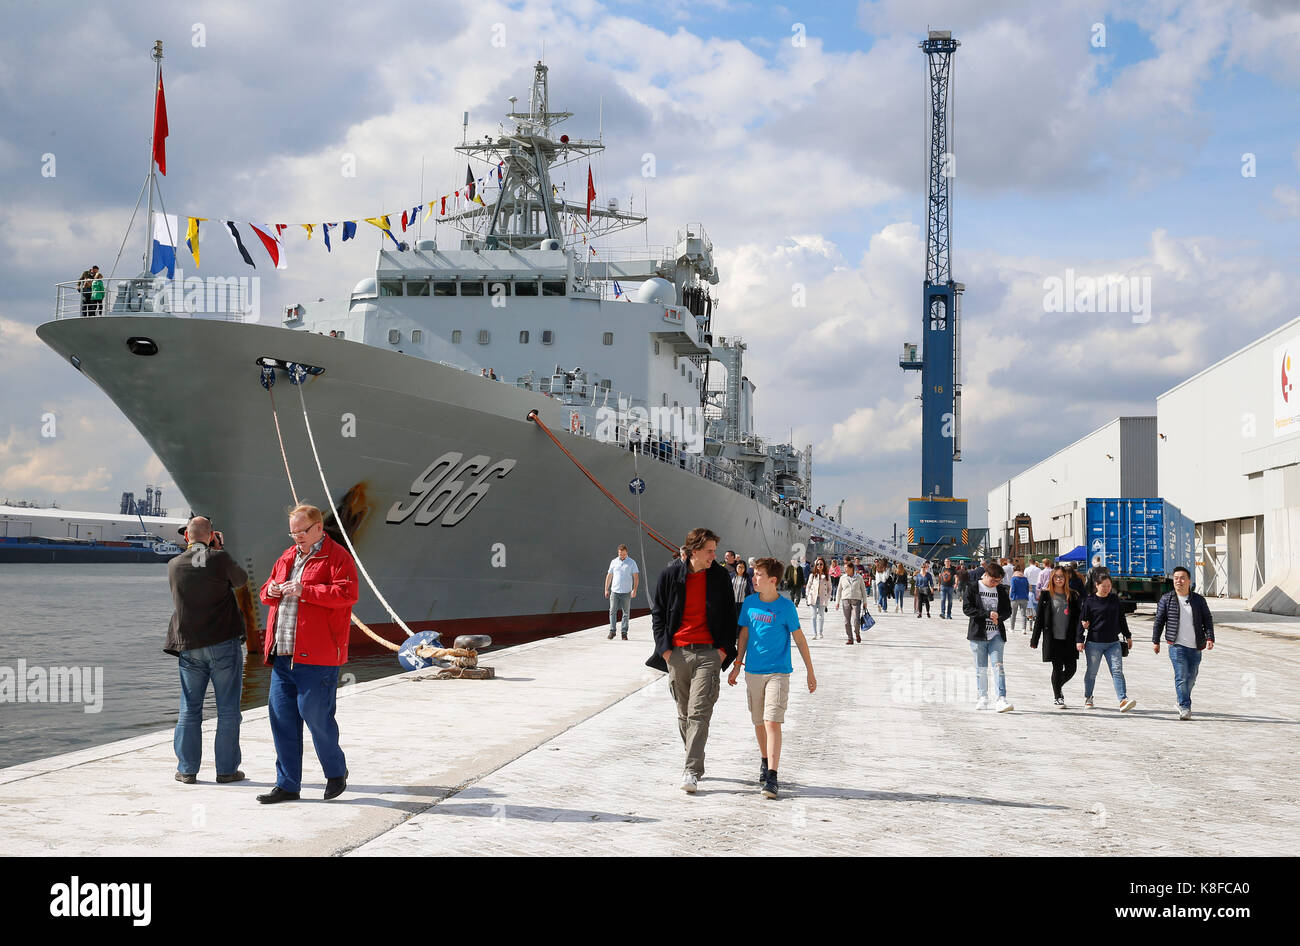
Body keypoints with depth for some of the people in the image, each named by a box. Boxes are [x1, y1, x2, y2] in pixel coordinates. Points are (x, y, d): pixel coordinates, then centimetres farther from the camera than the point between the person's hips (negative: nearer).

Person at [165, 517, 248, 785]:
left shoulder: (174, 566, 2)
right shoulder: (219, 559, -9)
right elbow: (241, 580, 8)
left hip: (189, 647, 3)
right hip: (224, 643, -3)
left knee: (189, 710, 11)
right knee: (228, 710, 5)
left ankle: (187, 769, 12)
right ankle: (227, 769, 6)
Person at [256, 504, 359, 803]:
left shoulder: (337, 557, -4)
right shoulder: (287, 557, 19)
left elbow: (347, 593, -17)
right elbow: (266, 591, 28)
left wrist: (304, 590, -20)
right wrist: (270, 591, 3)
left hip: (317, 656, -7)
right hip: (282, 655, 7)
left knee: (315, 715, -4)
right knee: (281, 716, 6)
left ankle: (336, 773, 18)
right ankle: (287, 785, 14)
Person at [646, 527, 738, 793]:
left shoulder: (720, 577, 3)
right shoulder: (670, 576, 2)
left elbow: (730, 614, 12)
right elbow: (658, 613, 8)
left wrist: (725, 648, 1)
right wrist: (664, 647, -1)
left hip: (708, 653, -2)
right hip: (677, 653, 2)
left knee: (699, 713, -11)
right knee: (684, 714, 9)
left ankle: (692, 772, -14)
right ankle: (695, 765, 22)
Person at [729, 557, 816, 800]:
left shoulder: (786, 607, -8)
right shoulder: (750, 603, 3)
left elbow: (799, 639, 0)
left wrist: (810, 673, 3)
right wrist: (737, 666, 15)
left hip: (778, 672, -4)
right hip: (753, 671, 4)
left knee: (772, 722, -13)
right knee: (759, 723, 13)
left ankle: (771, 778, -16)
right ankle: (764, 762, 36)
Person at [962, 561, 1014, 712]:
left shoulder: (1001, 590, 9)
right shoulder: (973, 588, -1)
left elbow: (1007, 610, 12)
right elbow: (966, 608, -9)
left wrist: (998, 617, -10)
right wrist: (987, 614, -17)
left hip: (996, 634, 1)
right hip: (978, 634, -1)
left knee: (998, 665, -12)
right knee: (981, 668, 6)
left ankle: (1001, 699, -19)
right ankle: (983, 697, 20)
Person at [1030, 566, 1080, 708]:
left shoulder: (1072, 596, 7)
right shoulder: (1046, 595, 1)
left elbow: (1077, 617, 8)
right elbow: (1039, 618, 2)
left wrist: (1078, 639, -1)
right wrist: (1034, 640, 0)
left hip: (1068, 639, 3)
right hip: (1052, 638, -3)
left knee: (1071, 668, 3)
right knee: (1057, 668, -2)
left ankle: (1057, 688, 31)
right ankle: (1057, 697, 14)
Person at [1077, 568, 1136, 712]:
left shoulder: (1115, 599, 9)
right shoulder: (1089, 601, -3)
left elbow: (1121, 618, 18)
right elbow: (1082, 621, -1)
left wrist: (1127, 636, 20)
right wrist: (1080, 640, -6)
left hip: (1113, 643, 3)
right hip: (1094, 643, -3)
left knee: (1117, 671, -9)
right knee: (1091, 672, 9)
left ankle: (1123, 700, -19)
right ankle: (1088, 698, 28)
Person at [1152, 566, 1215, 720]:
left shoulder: (1198, 600, 6)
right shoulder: (1166, 599, 2)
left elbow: (1207, 620, 8)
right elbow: (1159, 621, 7)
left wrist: (1210, 638, -6)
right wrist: (1156, 641, 7)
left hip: (1195, 647, 3)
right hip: (1177, 645, -3)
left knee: (1191, 678, 10)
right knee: (1181, 676, -13)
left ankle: (1183, 701, 32)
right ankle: (1185, 707, -11)